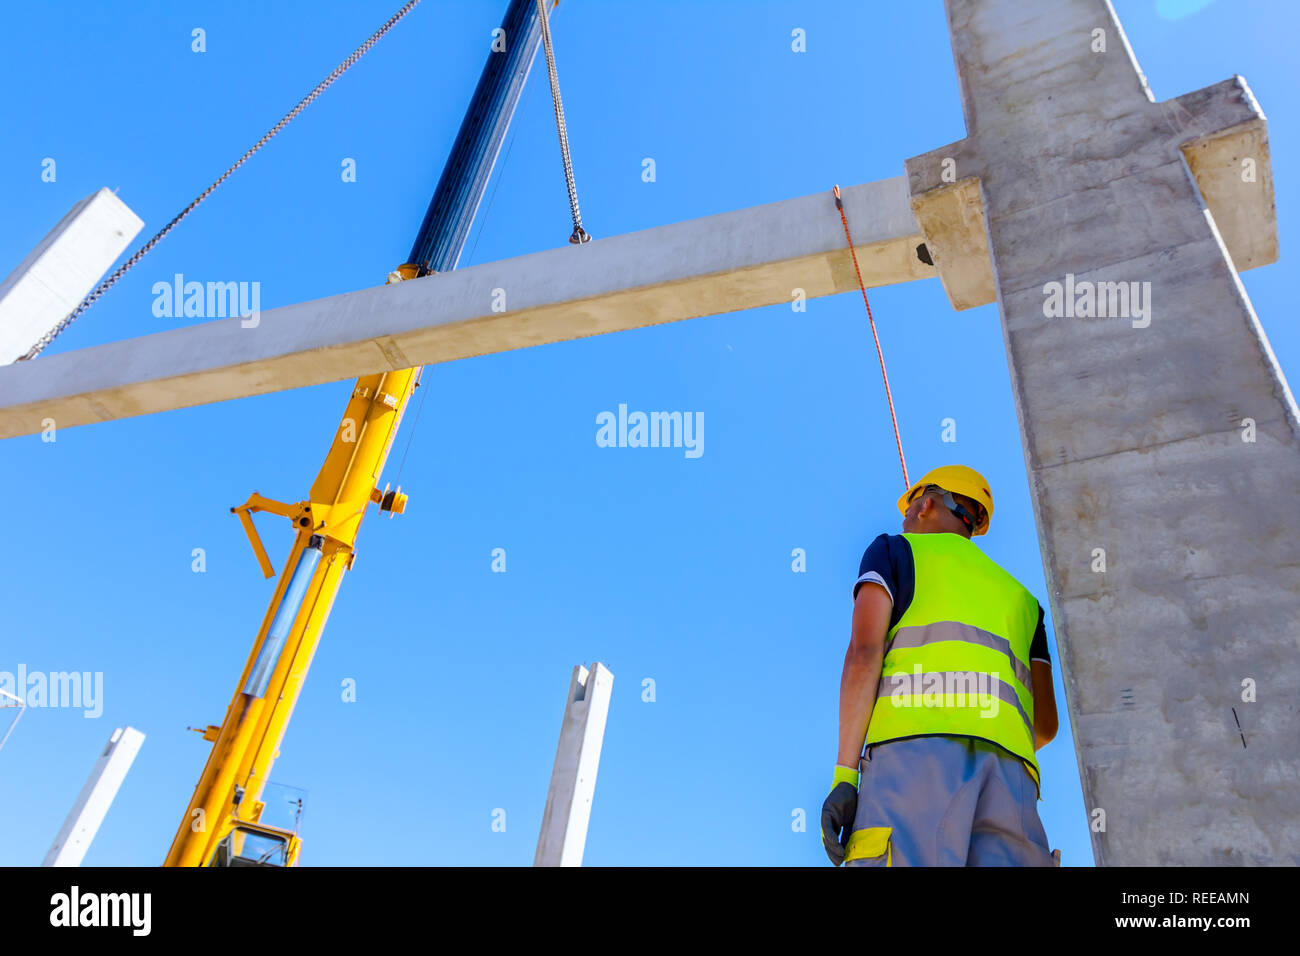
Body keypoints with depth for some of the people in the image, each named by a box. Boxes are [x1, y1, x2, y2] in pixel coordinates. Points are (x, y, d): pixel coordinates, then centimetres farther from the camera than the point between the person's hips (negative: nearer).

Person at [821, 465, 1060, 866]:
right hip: (1009, 766, 5)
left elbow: (864, 652, 1)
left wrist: (844, 773, -6)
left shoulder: (894, 550, 20)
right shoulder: (1019, 595, 34)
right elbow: (1046, 723, 26)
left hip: (913, 746, -5)